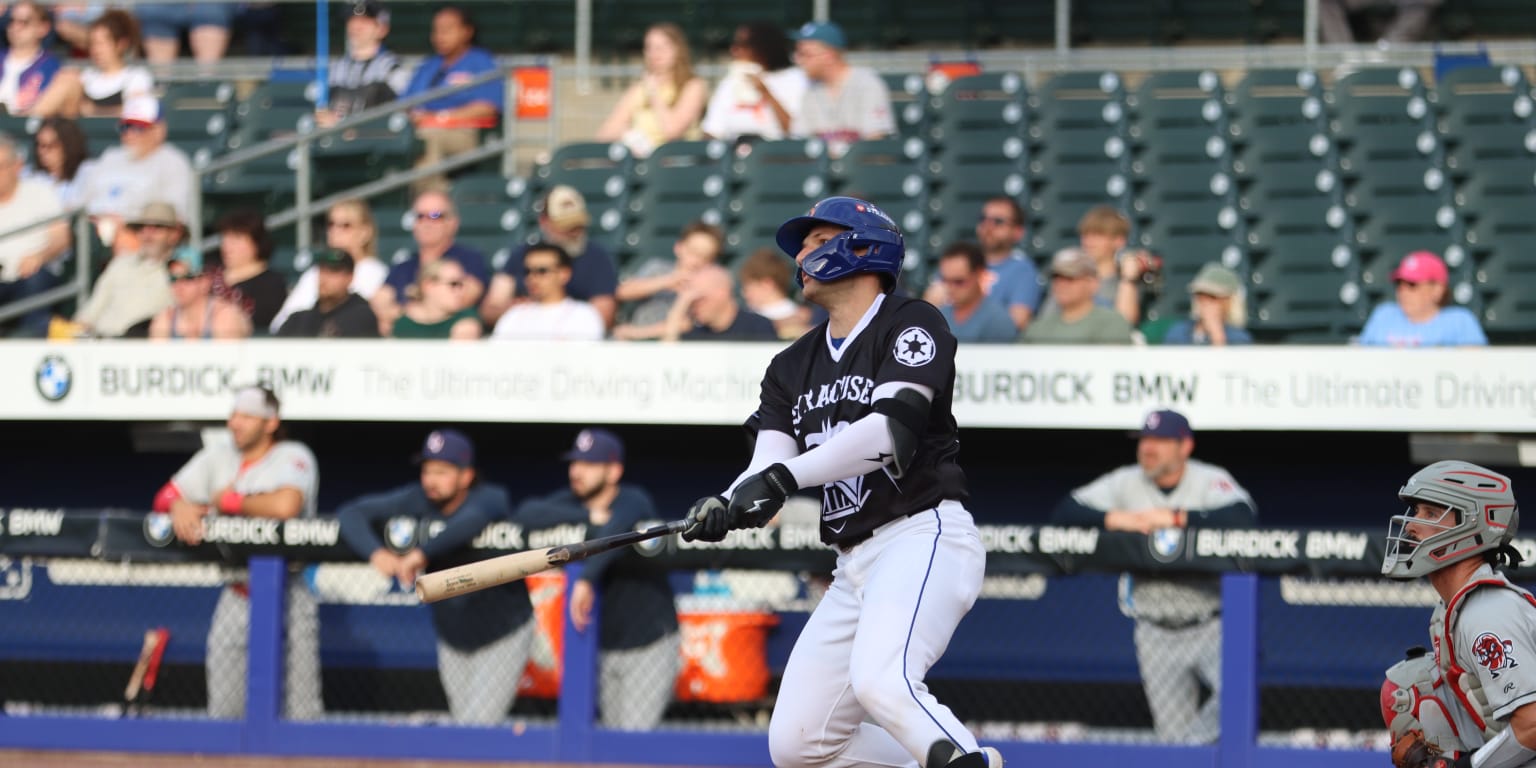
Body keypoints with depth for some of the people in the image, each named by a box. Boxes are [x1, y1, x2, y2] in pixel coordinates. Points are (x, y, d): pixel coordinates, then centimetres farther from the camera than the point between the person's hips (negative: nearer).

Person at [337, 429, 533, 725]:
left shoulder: (491, 498, -21)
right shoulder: (417, 500, -10)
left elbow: (473, 519, -45)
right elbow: (351, 513, -14)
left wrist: (423, 553, -55)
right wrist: (376, 552, -34)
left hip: (503, 636, -5)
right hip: (452, 642, 5)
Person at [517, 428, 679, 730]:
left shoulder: (633, 501, -15)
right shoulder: (572, 503, 3)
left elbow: (614, 533, -36)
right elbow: (527, 512, -14)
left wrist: (586, 580, -53)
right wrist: (589, 517, -22)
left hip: (651, 645, -6)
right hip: (607, 646, 6)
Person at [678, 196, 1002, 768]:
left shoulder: (912, 325, -3)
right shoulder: (793, 367, 18)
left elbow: (893, 428, -19)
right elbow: (767, 471, 5)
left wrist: (786, 475, -28)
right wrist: (728, 506, -19)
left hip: (925, 535, -8)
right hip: (855, 564, 8)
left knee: (880, 681, -34)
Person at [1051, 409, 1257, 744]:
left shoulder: (1211, 481, -6)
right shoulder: (1125, 483, 3)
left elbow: (1244, 517, -26)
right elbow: (1063, 512, -5)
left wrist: (1176, 517, -27)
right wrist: (1114, 518, -21)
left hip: (1211, 625, -3)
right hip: (1156, 633, 3)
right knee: (1172, 733, 1)